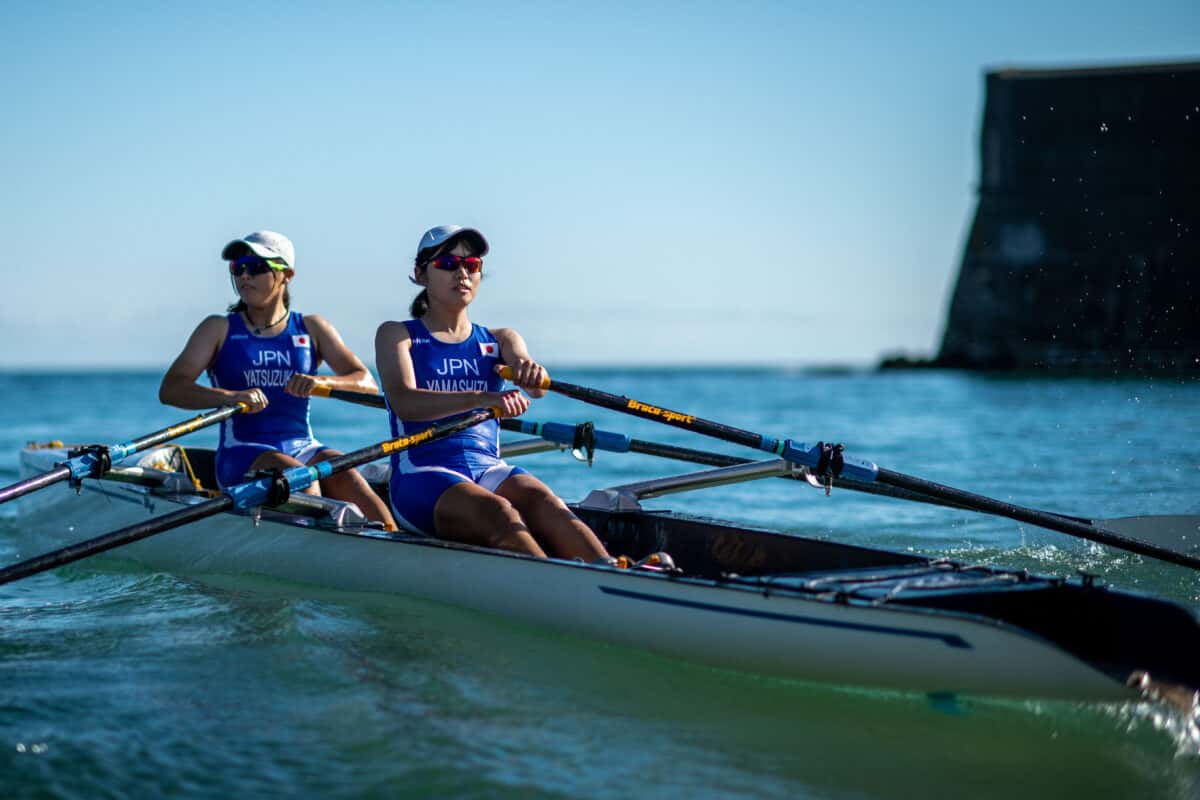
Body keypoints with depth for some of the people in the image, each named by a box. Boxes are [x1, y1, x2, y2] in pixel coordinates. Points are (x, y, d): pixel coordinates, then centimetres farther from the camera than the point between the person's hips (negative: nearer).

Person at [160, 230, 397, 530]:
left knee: (345, 473, -29)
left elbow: (367, 384, 2)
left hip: (302, 447, 2)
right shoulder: (220, 329, 8)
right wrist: (230, 396, -26)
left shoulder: (311, 328, 13)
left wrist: (322, 382, -21)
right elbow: (170, 389, -6)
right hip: (242, 455, -2)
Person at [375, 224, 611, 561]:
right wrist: (479, 399, -31)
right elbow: (404, 403, -12)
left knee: (544, 502, -30)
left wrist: (534, 375, -30)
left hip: (490, 470, 3)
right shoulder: (398, 335, 8)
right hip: (423, 476, -3)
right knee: (498, 512, -34)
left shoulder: (500, 341, 20)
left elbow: (535, 387, -3)